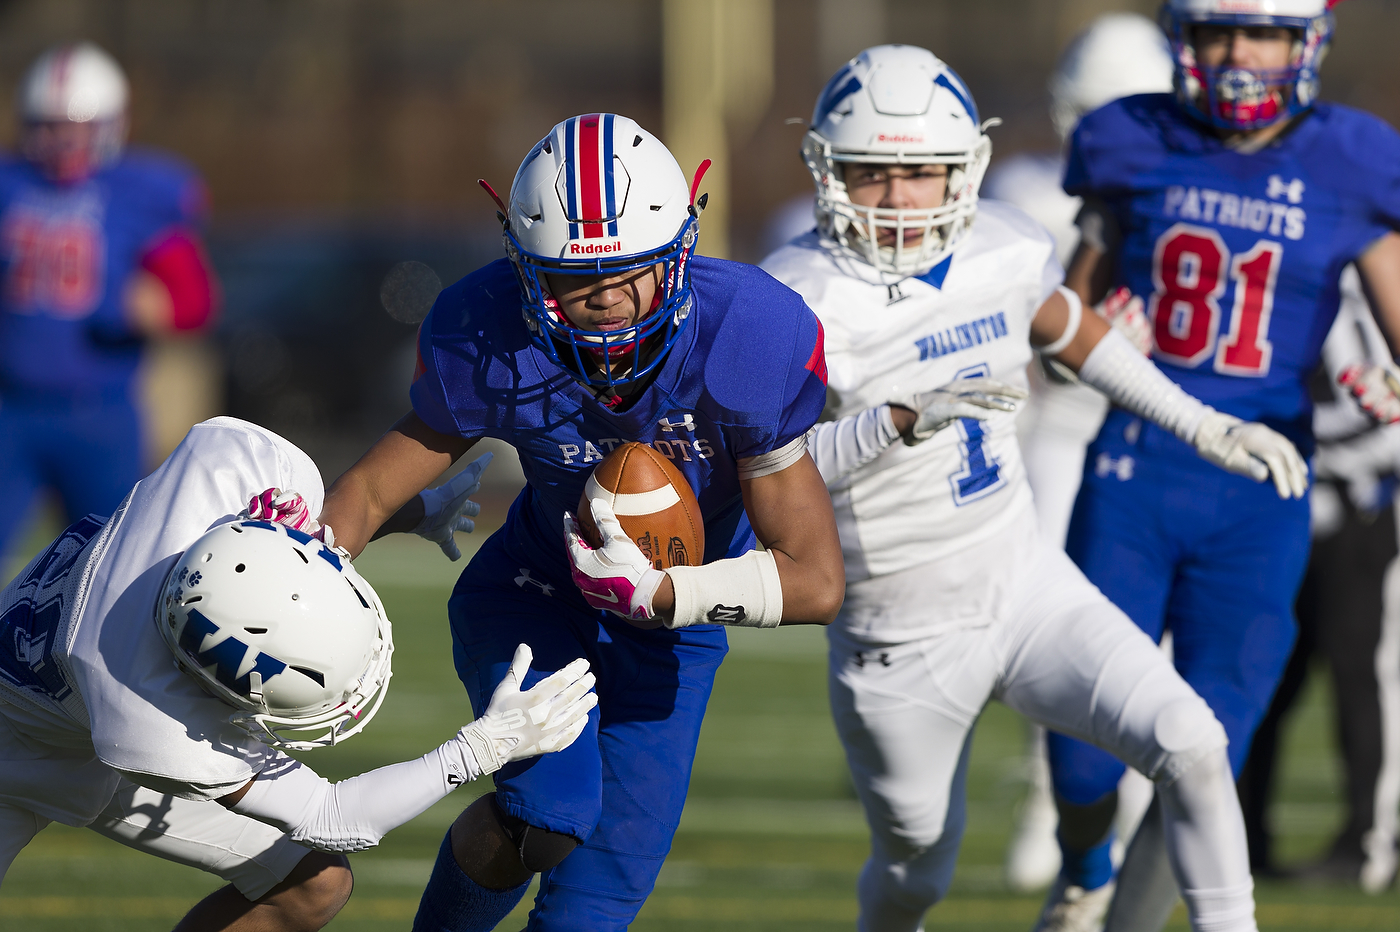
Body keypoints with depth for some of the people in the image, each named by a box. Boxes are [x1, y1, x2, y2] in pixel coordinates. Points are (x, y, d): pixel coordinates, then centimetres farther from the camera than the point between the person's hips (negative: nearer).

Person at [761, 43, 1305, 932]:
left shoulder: (1003, 250, -4)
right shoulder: (804, 299, -20)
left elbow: (1071, 331, 19)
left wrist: (1206, 426, 20)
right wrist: (901, 420, -40)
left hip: (1029, 587, 4)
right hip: (903, 641, -4)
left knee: (1192, 749, -16)